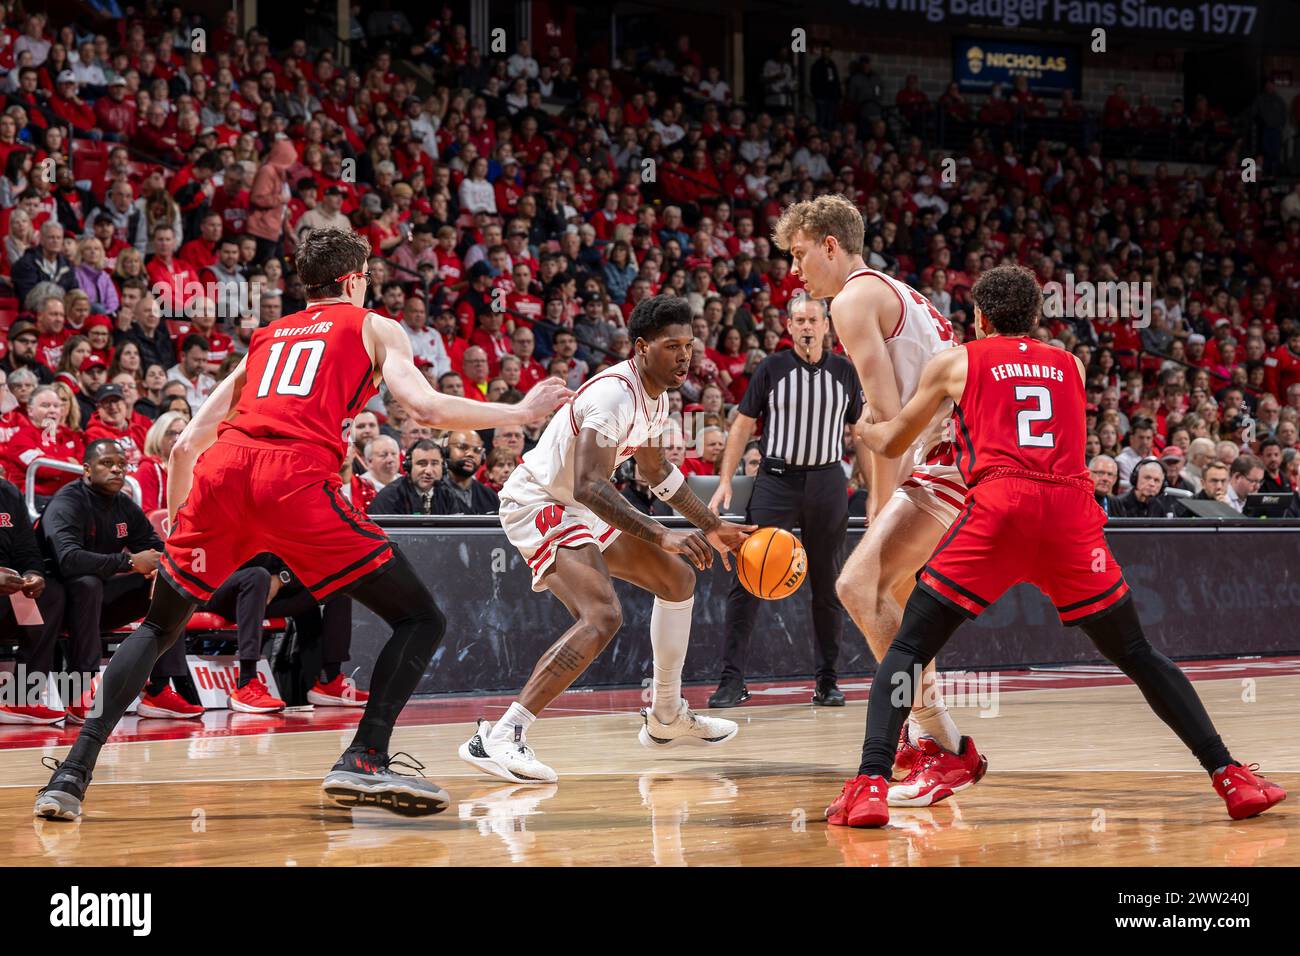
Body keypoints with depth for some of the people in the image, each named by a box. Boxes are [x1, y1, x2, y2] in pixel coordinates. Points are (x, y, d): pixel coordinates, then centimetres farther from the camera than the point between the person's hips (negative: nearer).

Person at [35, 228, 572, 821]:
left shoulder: (266, 337, 32)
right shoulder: (373, 327, 21)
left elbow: (186, 445, 27)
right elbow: (427, 408, 3)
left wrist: (173, 523, 40)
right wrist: (522, 412, 15)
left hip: (222, 470, 5)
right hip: (296, 479, -5)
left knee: (159, 627, 20)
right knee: (421, 620, 5)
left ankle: (74, 770, 6)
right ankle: (364, 761, -12)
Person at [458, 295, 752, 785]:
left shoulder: (656, 396, 5)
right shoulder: (613, 394, -27)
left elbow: (655, 469, 24)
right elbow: (588, 485, -37)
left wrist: (712, 526, 23)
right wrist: (663, 537, -42)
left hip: (578, 508, 10)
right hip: (537, 504, -10)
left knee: (678, 579, 18)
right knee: (602, 615, -30)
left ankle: (667, 717, 32)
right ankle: (499, 738, -34)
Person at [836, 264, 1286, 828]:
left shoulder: (956, 362, 18)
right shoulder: (1070, 366, 26)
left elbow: (892, 443, 28)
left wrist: (860, 427, 51)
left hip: (998, 506, -2)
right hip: (1073, 511, 2)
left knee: (909, 649, 6)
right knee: (1137, 656, 15)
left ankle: (870, 785, -13)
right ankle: (1231, 778, 8)